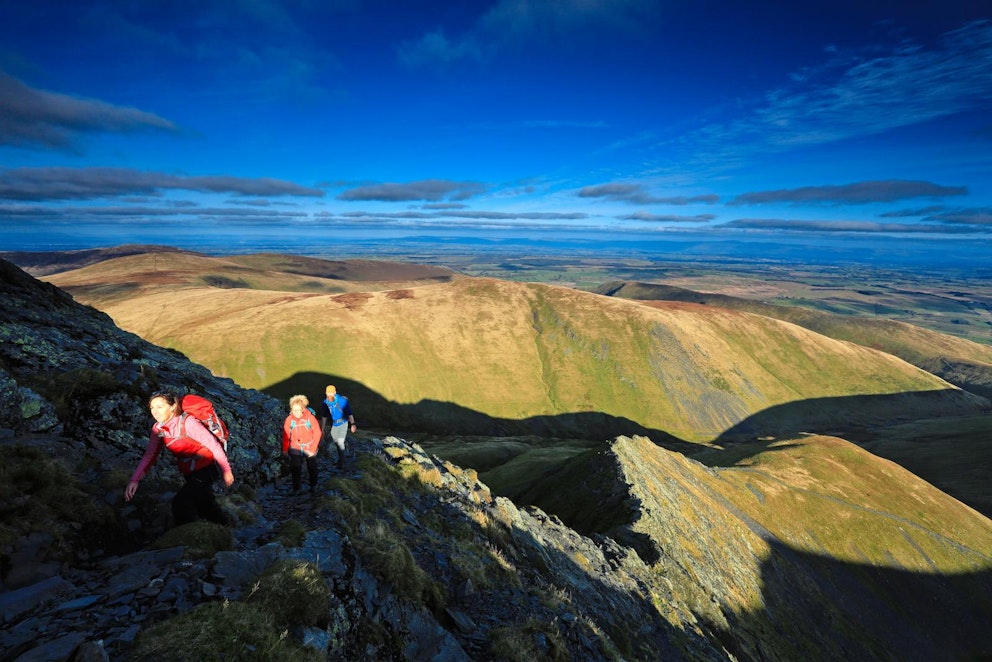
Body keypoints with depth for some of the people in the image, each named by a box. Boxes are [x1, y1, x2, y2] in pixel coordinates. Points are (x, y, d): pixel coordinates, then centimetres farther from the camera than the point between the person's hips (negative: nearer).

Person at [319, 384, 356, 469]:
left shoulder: (342, 401, -21)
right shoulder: (325, 403, -9)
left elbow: (349, 413, -13)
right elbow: (324, 416, 4)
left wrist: (352, 424, -11)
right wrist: (322, 429, 7)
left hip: (343, 424, -5)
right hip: (333, 425, 5)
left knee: (340, 442, -10)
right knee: (336, 442, 15)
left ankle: (341, 462, 4)